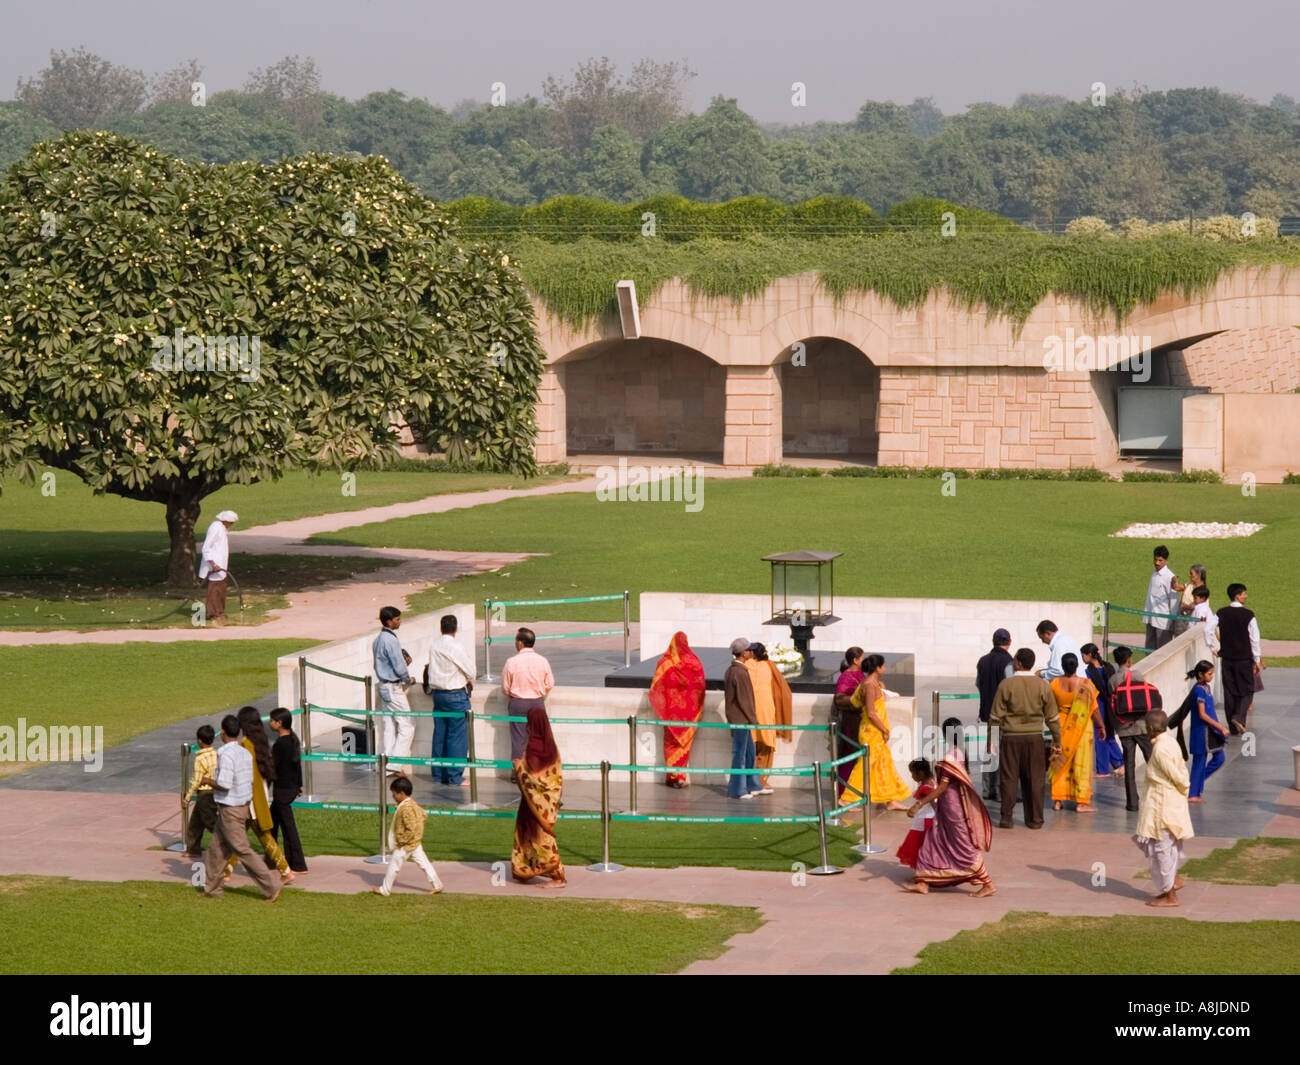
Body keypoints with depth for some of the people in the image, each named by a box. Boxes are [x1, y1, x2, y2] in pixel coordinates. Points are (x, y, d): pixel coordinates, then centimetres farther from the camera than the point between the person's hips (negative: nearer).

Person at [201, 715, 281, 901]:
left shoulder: (226, 755, -21)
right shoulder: (245, 753, 6)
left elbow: (224, 785, -26)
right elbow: (250, 780, 10)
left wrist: (209, 782, -8)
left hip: (230, 809, -9)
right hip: (243, 805, 9)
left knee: (242, 851, -3)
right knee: (216, 848, 16)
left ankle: (271, 885, -4)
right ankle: (212, 888, 23)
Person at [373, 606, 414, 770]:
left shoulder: (377, 640, 11)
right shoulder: (391, 640, -19)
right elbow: (400, 667, -19)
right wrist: (408, 679, 0)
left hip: (383, 687, 9)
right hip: (394, 688, -9)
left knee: (389, 726, 11)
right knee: (407, 725, -3)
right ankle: (395, 764, -7)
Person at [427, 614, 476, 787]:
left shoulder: (433, 646, 3)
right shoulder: (456, 647, -15)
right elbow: (469, 670, -9)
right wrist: (470, 684, 14)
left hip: (437, 693, 7)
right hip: (456, 694, -7)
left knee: (439, 734, 12)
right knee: (457, 735, -2)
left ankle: (438, 775, 16)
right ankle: (455, 777, -2)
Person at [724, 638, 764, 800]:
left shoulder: (731, 670, 12)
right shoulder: (740, 672, -19)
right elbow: (744, 699, -19)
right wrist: (753, 719, -11)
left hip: (735, 718, 10)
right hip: (740, 719, -10)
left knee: (749, 751, 17)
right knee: (740, 753, -3)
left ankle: (752, 785, 25)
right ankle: (737, 790, 1)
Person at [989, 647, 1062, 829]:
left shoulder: (1006, 685, -8)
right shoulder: (1042, 685, 0)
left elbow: (996, 716, -5)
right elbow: (1052, 717, 4)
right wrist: (1057, 742, 13)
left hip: (1011, 737, -2)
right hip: (1034, 738, 2)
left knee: (1009, 779, 4)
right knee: (1034, 779, 8)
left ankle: (1006, 819, 5)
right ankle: (1035, 819, 9)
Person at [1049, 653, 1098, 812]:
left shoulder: (1055, 683, -5)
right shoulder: (1084, 684, -14)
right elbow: (1093, 709, -9)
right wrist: (1101, 726, 5)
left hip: (1062, 726, 3)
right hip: (1082, 727, -3)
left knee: (1061, 763, 12)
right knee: (1082, 763, 3)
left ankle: (1057, 800, 13)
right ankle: (1081, 802, 3)